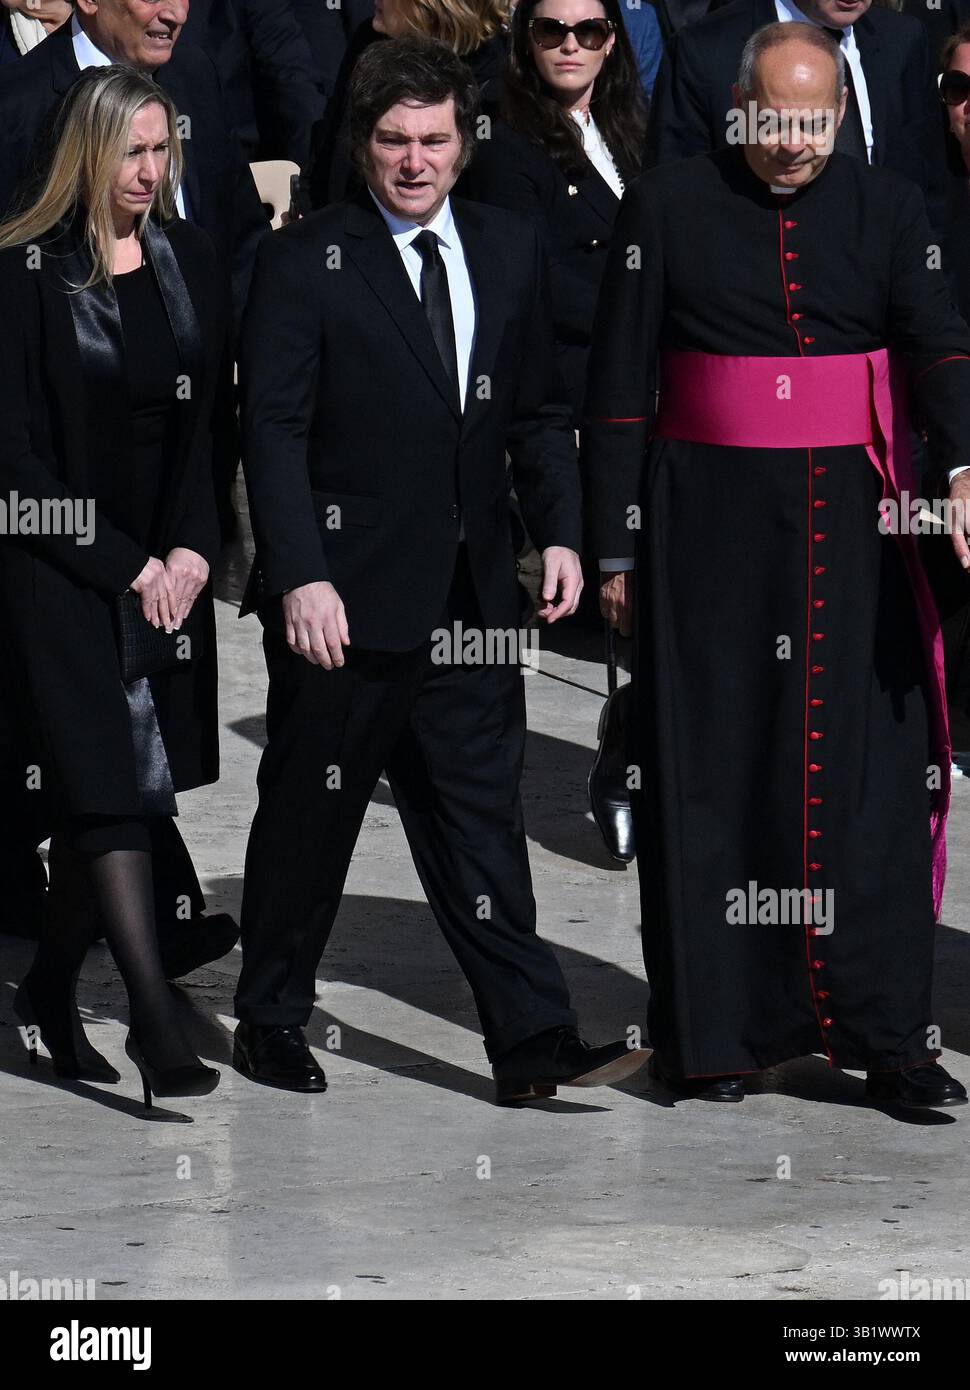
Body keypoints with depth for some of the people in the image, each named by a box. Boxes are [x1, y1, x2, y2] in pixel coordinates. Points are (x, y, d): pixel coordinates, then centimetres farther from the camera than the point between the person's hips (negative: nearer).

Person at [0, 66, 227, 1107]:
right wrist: (124, 567, -10)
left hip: (165, 565, 5)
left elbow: (209, 422, 9)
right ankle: (155, 1020, -17)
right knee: (106, 782, -12)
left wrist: (190, 551, -5)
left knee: (123, 784, 8)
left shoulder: (187, 259, 7)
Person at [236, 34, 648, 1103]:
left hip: (471, 596, 4)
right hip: (345, 597, -4)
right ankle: (270, 1023, 23)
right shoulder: (306, 261, -5)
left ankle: (533, 1042, -3)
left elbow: (538, 412, 15)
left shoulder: (508, 252, 10)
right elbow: (274, 429, -9)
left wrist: (559, 531, 2)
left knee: (479, 821, 1)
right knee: (307, 816, 8)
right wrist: (302, 576, -18)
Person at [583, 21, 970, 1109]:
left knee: (874, 773, -2)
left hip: (855, 530, 1)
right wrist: (613, 548, 0)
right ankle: (710, 1033, 10)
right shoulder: (667, 206, 2)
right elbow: (619, 389, 4)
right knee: (710, 778, 2)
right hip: (709, 530, -1)